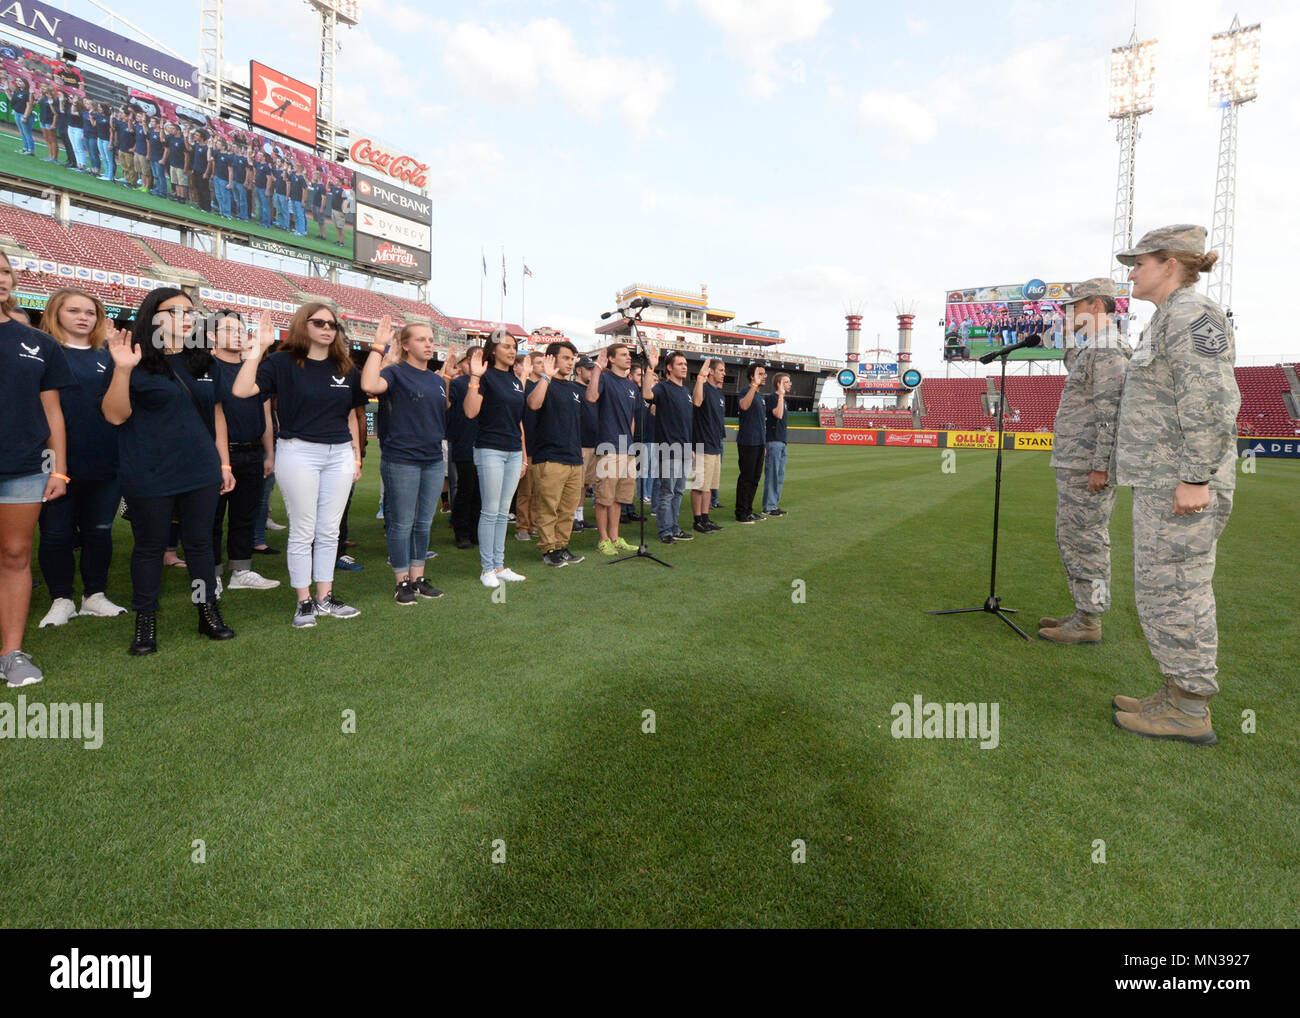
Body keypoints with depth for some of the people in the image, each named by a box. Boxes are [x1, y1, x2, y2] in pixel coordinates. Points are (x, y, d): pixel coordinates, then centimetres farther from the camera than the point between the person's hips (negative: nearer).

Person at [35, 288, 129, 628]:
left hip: (106, 462, 3)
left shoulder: (108, 356, 11)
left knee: (100, 531, 10)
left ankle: (95, 595, 23)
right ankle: (61, 600, 19)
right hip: (60, 462, -3)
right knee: (56, 534, 5)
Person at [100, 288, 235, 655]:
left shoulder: (201, 363, 11)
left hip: (200, 473, 4)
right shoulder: (138, 363, -3)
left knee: (200, 543, 9)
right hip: (150, 476, -4)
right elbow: (115, 415, -10)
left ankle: (209, 614, 19)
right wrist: (122, 370, -22)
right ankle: (145, 624, 19)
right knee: (149, 546, 7)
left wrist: (224, 463, 12)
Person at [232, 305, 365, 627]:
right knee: (302, 531, 3)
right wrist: (257, 349, -19)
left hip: (339, 455, 4)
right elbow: (241, 390, -16)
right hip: (298, 452, -4)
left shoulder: (345, 368, 10)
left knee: (329, 531, 10)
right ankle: (304, 602, 14)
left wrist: (357, 456, 13)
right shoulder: (284, 362, -3)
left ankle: (325, 598, 21)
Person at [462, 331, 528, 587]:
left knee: (503, 512, 10)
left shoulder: (516, 382, 16)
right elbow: (471, 412, -18)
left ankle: (499, 565, 17)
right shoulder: (486, 376, -5)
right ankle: (487, 568, 6)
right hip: (490, 450, -7)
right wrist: (474, 377, -23)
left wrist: (524, 457, 18)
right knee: (490, 511, -3)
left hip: (513, 452, 7)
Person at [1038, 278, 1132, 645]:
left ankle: (1089, 623, 2)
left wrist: (1100, 466, -24)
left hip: (1089, 465, -11)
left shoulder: (1109, 350, -13)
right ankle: (1083, 613, 23)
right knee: (1073, 539, 14)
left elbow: (1113, 412, -20)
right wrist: (1067, 342, 30)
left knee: (1085, 540, -6)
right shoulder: (1091, 350, 19)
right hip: (1074, 463, 11)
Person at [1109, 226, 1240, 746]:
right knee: (1164, 588, 13)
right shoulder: (1172, 320, 20)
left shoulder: (1192, 313, -11)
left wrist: (1195, 479, -23)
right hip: (1163, 481, 10)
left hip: (1181, 483, -10)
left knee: (1173, 590, -5)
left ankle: (1190, 710, 5)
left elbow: (1211, 402, -20)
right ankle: (1181, 695, 21)